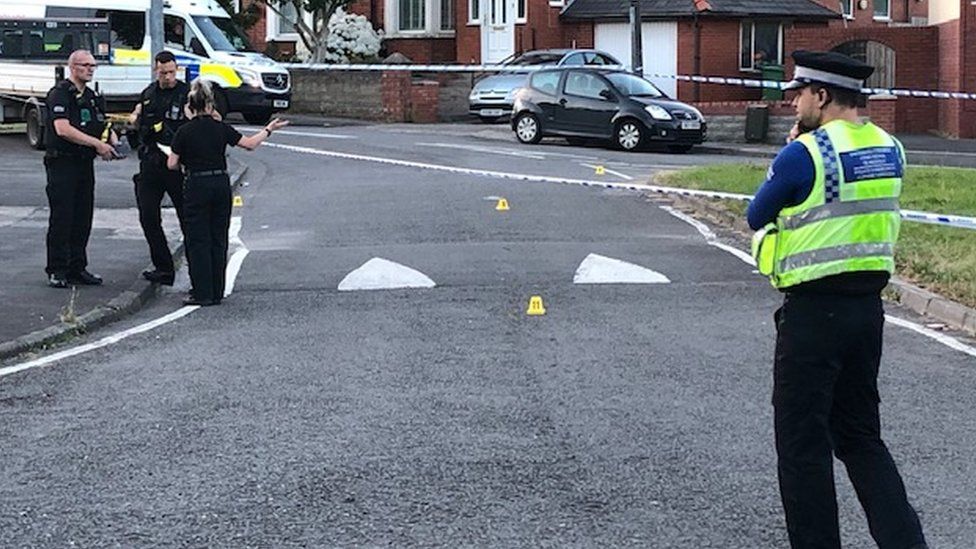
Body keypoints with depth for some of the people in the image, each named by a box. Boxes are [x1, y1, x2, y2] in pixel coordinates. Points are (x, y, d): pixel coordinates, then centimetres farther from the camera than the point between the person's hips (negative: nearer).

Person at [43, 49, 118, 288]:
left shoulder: (92, 97, 16)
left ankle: (77, 267, 17)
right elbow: (63, 129, -21)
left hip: (85, 163, 8)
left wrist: (113, 143, -2)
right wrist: (97, 144, -21)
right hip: (62, 163, -8)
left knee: (83, 218, 9)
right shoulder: (59, 94, -10)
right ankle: (56, 270, 0)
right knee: (61, 217, -6)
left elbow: (104, 126, 21)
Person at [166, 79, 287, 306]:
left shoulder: (184, 132, -8)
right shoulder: (221, 128, -1)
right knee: (218, 239, 11)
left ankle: (202, 293, 0)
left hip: (196, 187, -3)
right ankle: (216, 292, 13)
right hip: (221, 184, 3)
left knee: (197, 240, 2)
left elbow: (172, 164, -6)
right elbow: (249, 144, 7)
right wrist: (268, 130, 21)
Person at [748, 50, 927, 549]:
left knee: (802, 440, 5)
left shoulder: (803, 154, -16)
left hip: (813, 311, -7)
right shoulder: (889, 150, 5)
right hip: (868, 305, 7)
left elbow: (757, 216, -2)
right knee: (860, 436, 18)